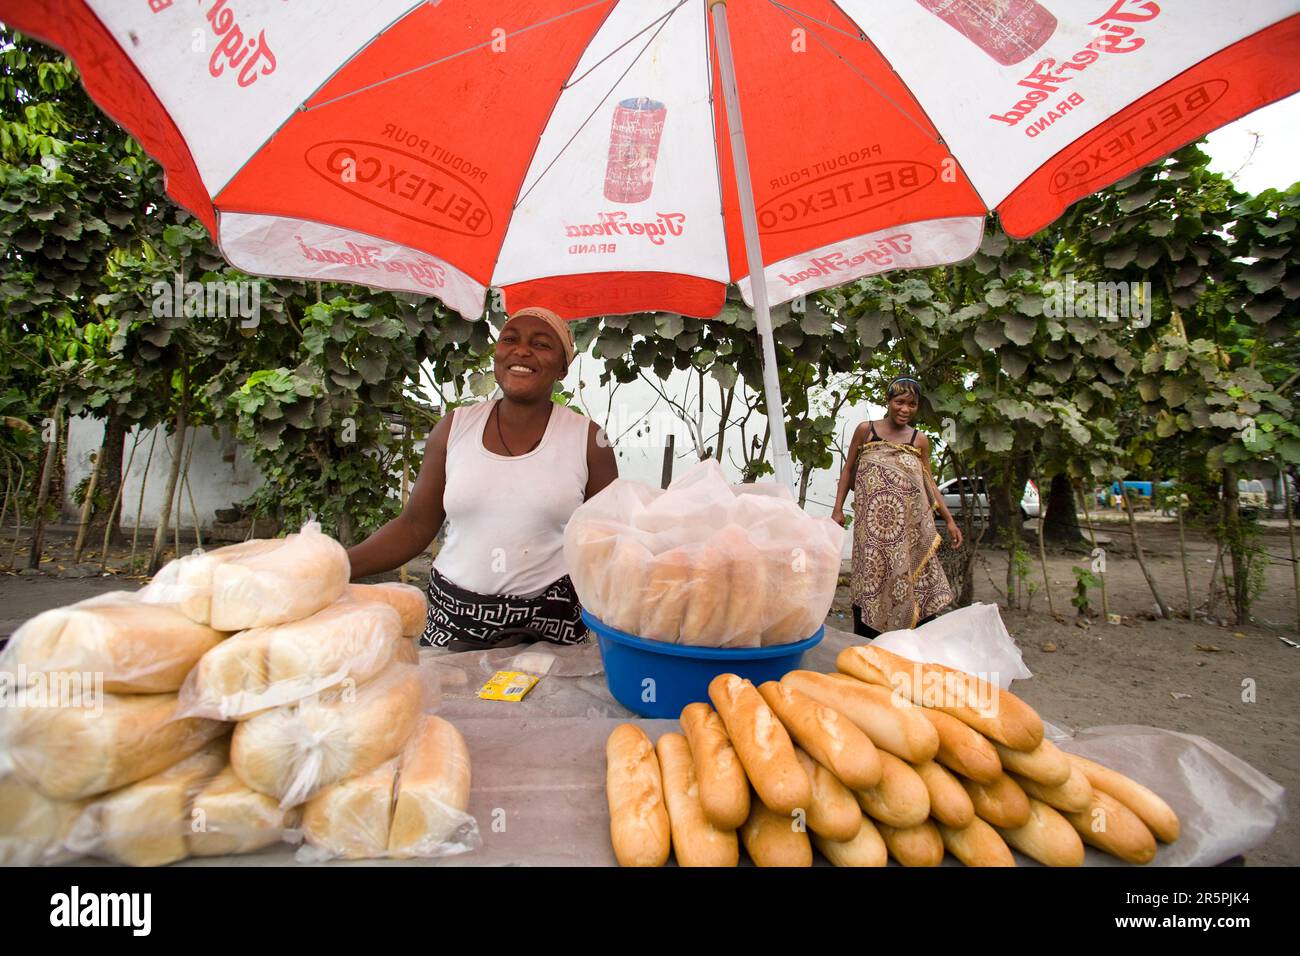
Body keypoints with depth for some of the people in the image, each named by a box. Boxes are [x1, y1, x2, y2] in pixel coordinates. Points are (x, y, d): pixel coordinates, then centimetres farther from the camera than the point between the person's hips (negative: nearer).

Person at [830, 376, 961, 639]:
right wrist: (838, 509, 3)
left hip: (909, 525, 2)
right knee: (871, 579, 2)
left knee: (913, 579, 1)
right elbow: (848, 471, 9)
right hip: (872, 523, -1)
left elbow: (930, 485, 12)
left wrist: (950, 520, 7)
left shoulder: (919, 441, 7)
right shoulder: (865, 431, 3)